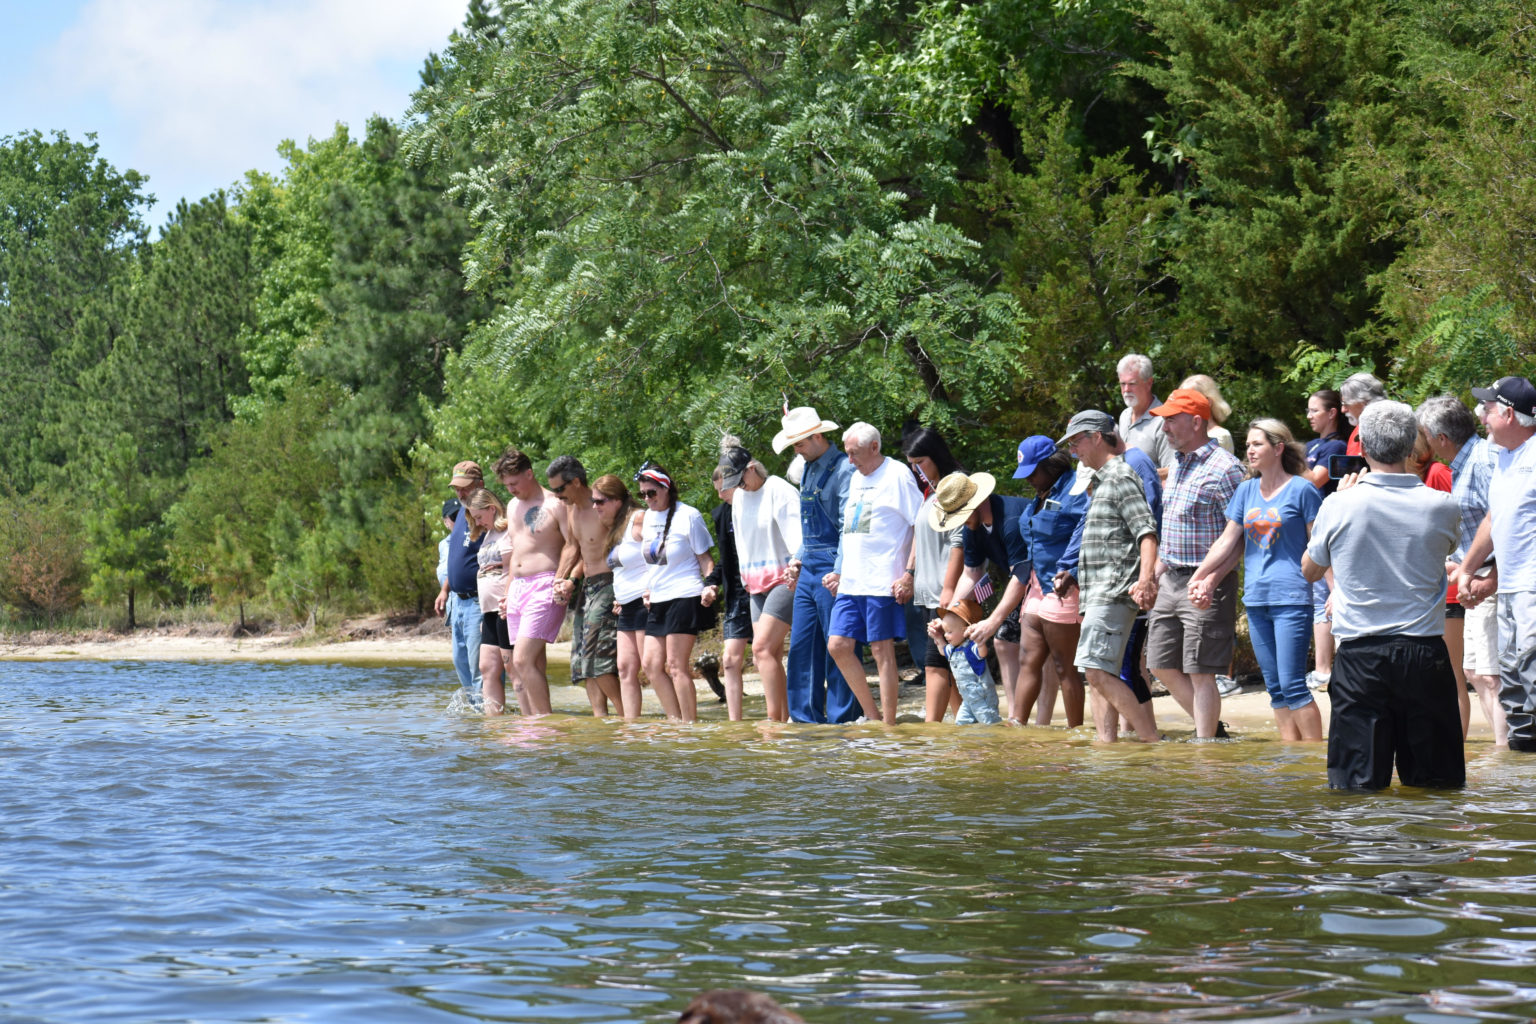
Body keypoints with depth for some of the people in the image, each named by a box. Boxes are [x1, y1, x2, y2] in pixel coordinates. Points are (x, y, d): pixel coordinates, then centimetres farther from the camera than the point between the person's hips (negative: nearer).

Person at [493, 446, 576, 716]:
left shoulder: (554, 505, -7)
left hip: (544, 587, -8)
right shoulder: (513, 507, 18)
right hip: (518, 588, 8)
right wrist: (508, 591, 21)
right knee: (534, 664, 6)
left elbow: (572, 545, -11)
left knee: (522, 661, -18)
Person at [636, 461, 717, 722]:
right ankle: (675, 720, 10)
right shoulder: (649, 516, 14)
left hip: (684, 598, -8)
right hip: (657, 602, 8)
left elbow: (705, 558, -4)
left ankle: (689, 725, -5)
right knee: (651, 663, 2)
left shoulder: (687, 515, -7)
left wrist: (711, 586, -19)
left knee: (676, 665, -10)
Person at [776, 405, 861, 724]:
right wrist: (798, 558, 15)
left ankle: (842, 719, -1)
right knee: (800, 647, 7)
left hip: (832, 570, -9)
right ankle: (805, 717, 12)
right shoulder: (807, 470, 16)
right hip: (808, 570, 9)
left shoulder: (844, 469, -11)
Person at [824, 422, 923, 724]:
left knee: (882, 650, -5)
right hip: (850, 582, 8)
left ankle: (888, 725, 1)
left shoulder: (897, 475, -6)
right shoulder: (856, 478, 19)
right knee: (838, 646, 2)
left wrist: (909, 575, -16)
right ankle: (871, 715, 12)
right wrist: (839, 572, 18)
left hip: (882, 583, -8)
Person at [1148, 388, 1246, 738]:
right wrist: (1156, 572, 17)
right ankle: (1213, 728, 24)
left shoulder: (1223, 468, -13)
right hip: (1170, 580, 9)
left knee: (1200, 672, -6)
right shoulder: (1177, 466, 15)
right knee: (1162, 665, 11)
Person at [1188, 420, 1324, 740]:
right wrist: (1201, 578, 11)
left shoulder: (1301, 490, -4)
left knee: (1292, 684, -11)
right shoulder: (1246, 491, 13)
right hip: (1256, 599, 6)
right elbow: (1229, 542, 17)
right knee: (1275, 687, 7)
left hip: (1291, 598, -6)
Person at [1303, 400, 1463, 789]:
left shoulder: (1339, 505, -7)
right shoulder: (1442, 508, -5)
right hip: (1424, 652, 1)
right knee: (1436, 784, 9)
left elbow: (1309, 570, 11)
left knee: (1357, 786, 3)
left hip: (1359, 655, -1)